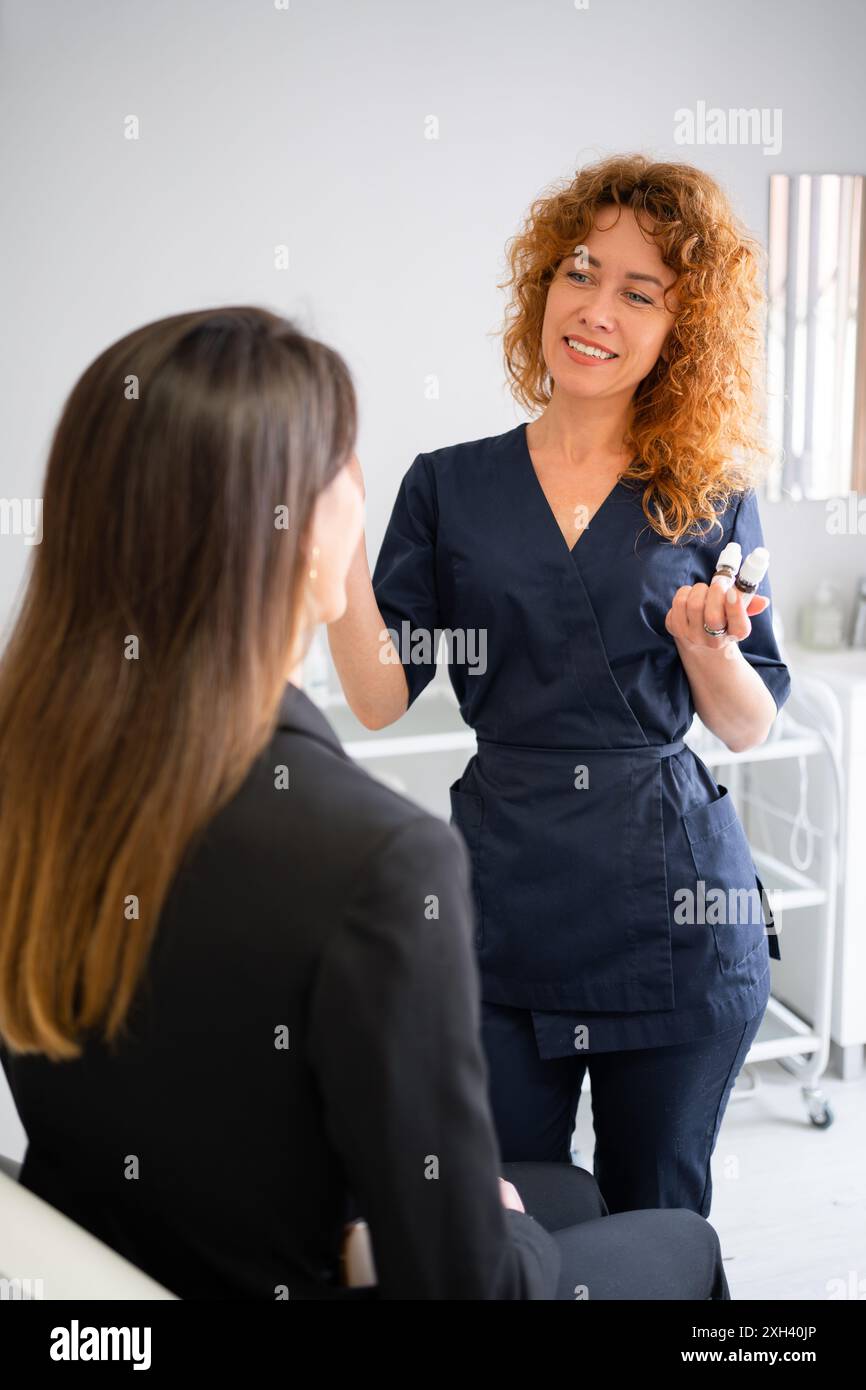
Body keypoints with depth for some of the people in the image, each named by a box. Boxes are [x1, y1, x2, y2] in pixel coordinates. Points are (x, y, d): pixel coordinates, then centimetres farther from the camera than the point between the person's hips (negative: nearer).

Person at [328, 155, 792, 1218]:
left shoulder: (712, 499, 3)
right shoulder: (449, 487, 3)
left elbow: (750, 728, 4)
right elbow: (380, 697, -4)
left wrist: (706, 643, -16)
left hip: (675, 911, 0)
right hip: (502, 904, 0)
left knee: (660, 1228, 13)